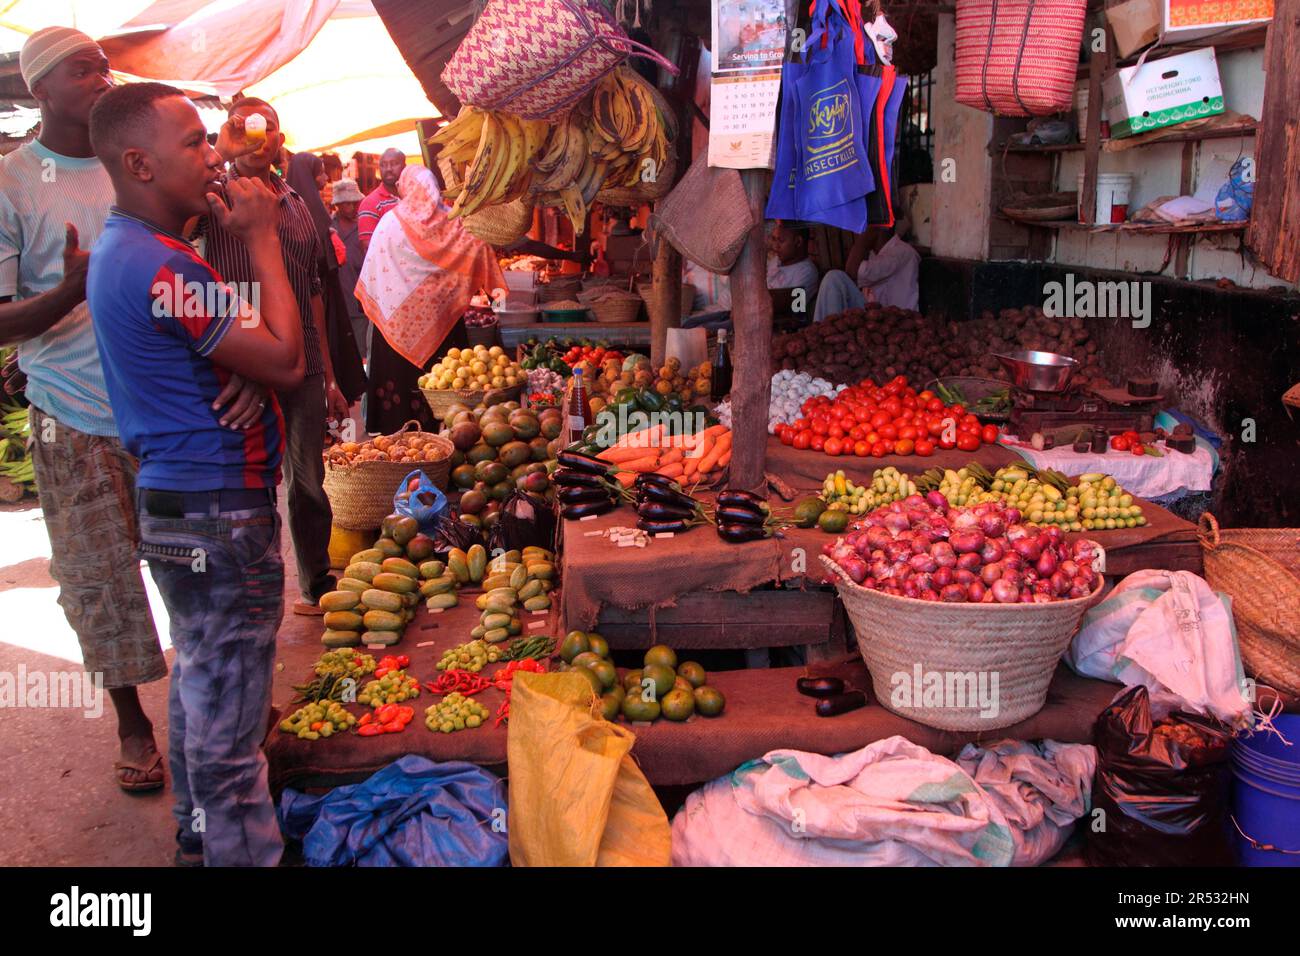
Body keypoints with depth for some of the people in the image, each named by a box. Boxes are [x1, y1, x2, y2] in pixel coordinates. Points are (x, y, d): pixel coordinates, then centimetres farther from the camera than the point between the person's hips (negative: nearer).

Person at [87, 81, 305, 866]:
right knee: (228, 711, 1)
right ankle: (244, 851, 15)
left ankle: (200, 834, 40)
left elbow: (223, 351, 10)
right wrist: (262, 241, -13)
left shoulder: (126, 252, 11)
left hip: (182, 506, 11)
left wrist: (240, 235, -1)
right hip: (217, 514, -11)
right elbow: (286, 361, -22)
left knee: (201, 684, 23)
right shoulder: (158, 268, -22)